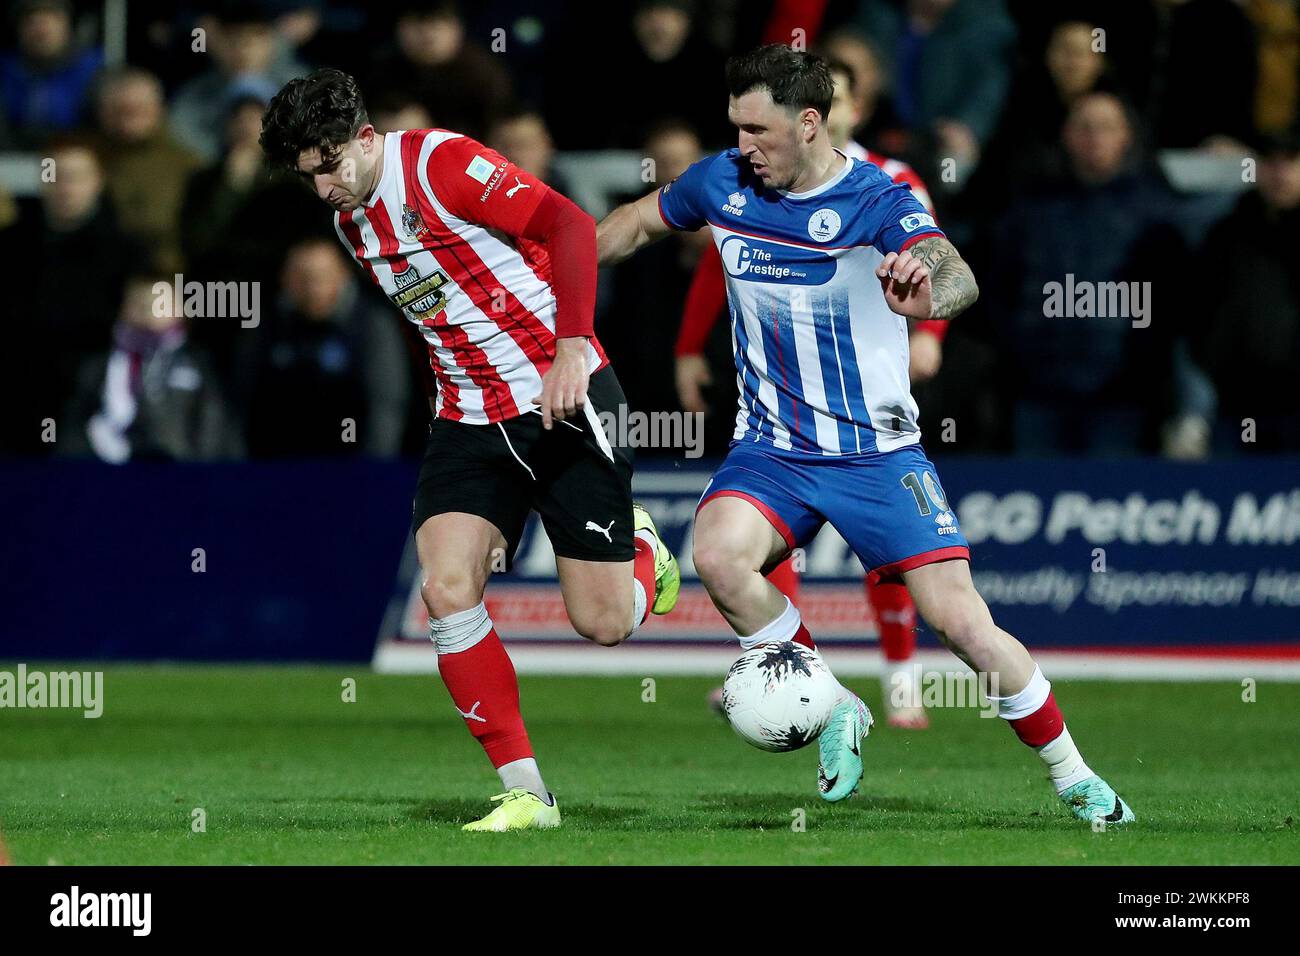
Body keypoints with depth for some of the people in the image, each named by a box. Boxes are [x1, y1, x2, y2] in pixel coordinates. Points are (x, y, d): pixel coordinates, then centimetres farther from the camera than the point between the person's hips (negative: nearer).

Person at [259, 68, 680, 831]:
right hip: (471, 419, 7)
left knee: (603, 624, -4)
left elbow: (568, 225, -19)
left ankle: (642, 556, 35)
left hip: (560, 397, -7)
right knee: (448, 591, -15)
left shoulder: (442, 163, -14)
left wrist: (571, 346, -26)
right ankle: (525, 793, -7)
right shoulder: (351, 222, 10)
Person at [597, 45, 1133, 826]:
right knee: (719, 555, -28)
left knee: (960, 619, -12)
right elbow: (640, 222, 20)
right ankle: (834, 711, -6)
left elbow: (958, 276, -36)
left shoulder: (880, 203, -16)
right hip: (772, 452, 3)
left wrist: (929, 290, -59)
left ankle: (1073, 776, 10)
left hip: (877, 453, -3)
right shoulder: (723, 183, -1)